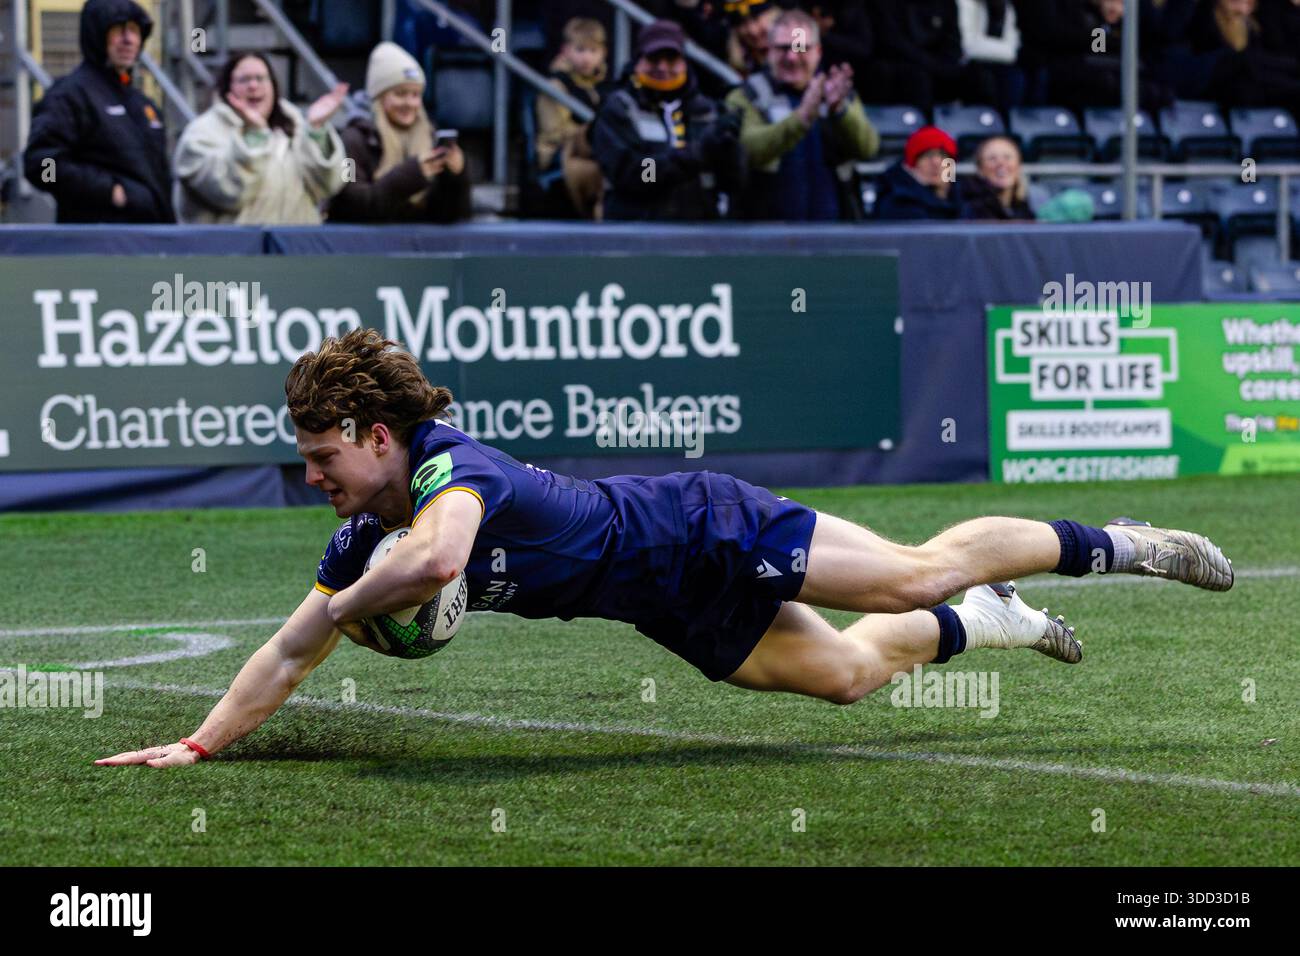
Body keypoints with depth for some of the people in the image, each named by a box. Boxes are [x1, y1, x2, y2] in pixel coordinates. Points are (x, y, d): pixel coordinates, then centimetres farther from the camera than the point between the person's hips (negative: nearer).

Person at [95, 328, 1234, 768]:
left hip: (705, 533, -7)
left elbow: (437, 557, -52)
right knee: (848, 669, 13)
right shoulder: (362, 538, -3)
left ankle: (1112, 545, 8)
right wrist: (199, 742, -5)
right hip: (680, 616, 7)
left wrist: (351, 605, -33)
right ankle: (986, 626, 37)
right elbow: (291, 651, 4)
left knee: (915, 573, -7)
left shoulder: (452, 467, -30)